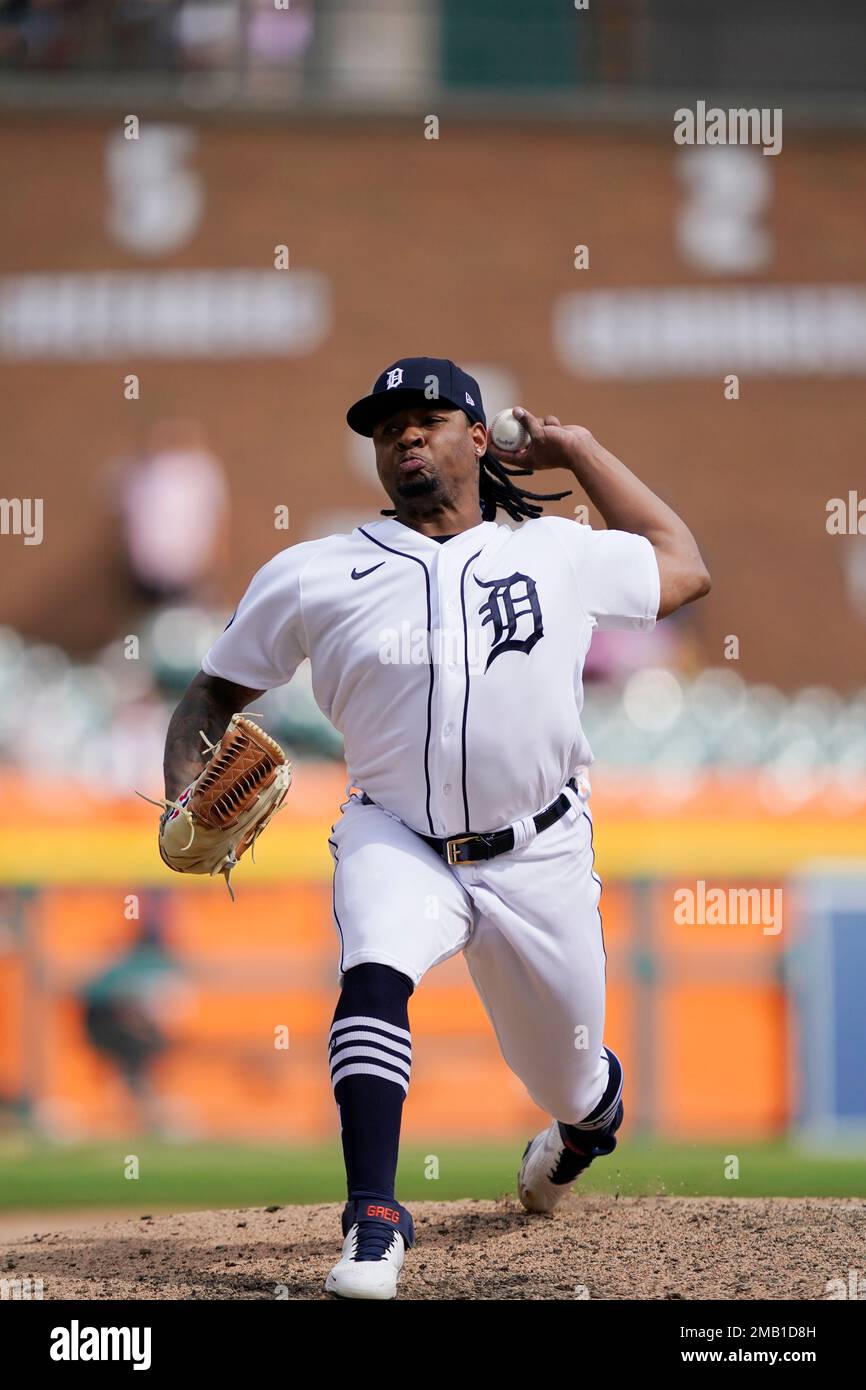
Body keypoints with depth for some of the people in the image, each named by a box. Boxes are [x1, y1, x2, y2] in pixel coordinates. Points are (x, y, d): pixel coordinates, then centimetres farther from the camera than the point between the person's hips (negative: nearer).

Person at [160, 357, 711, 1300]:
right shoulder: (313, 577, -1)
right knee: (375, 969, -34)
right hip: (396, 842, -1)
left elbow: (683, 568, 18)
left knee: (569, 1083, 11)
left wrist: (582, 454, 14)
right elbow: (214, 694, 7)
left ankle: (590, 1119, 51)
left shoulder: (559, 554, 2)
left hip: (539, 857, 1)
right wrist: (186, 795, -12)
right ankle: (372, 1221, -32)